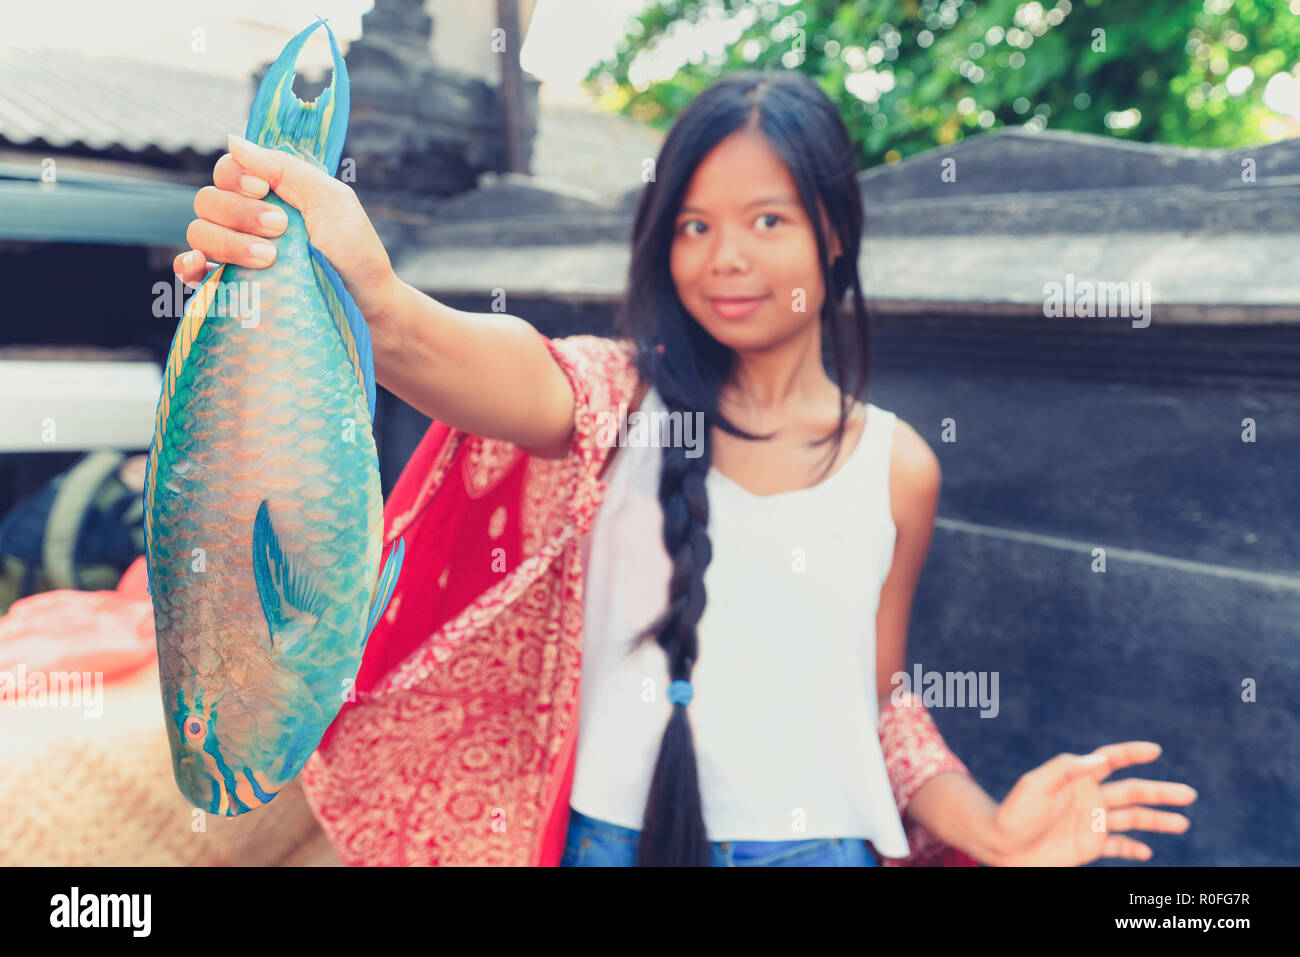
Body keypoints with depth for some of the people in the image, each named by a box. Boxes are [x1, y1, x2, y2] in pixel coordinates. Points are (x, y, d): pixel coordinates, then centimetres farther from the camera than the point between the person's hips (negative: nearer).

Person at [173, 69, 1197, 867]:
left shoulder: (897, 465, 0)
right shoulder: (626, 399, -6)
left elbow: (878, 695, 9)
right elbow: (512, 378, -30)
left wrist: (990, 831, -3)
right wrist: (370, 301, -50)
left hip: (820, 841, 2)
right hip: (613, 835, -1)